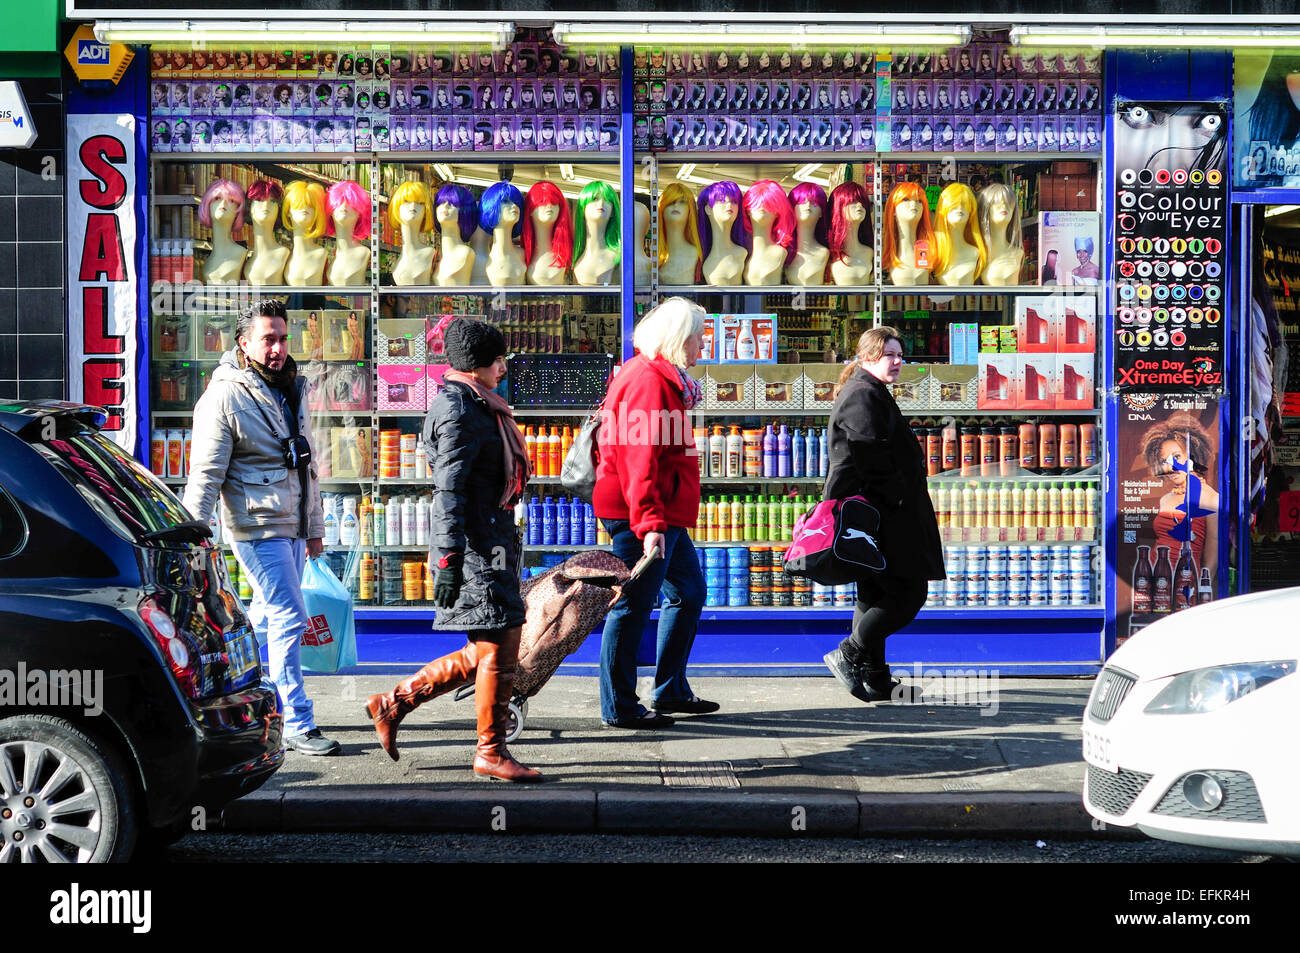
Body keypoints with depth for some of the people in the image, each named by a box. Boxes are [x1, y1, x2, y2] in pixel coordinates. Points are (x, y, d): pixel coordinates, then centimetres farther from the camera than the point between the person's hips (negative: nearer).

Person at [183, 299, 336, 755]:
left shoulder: (292, 389, 13)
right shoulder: (224, 397, -11)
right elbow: (205, 474, -14)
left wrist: (314, 526, 22)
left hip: (292, 525, 8)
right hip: (258, 525, -8)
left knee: (267, 616, 15)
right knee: (288, 619, -9)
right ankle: (296, 725, -3)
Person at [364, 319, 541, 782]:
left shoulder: (475, 405, 18)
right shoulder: (459, 410, -14)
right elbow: (449, 490, -19)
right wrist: (447, 560, -23)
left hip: (491, 541, 10)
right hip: (475, 545, -10)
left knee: (485, 653, 13)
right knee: (498, 649, -3)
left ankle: (393, 703, 20)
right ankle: (490, 753, 9)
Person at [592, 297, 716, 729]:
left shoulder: (663, 377, 18)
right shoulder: (648, 380, -16)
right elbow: (638, 458, -24)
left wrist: (661, 519, 19)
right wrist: (649, 523, -29)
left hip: (665, 514, 11)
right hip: (644, 515, -11)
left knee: (688, 591, 17)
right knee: (634, 605, -4)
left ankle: (671, 691, 27)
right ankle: (619, 707, 3)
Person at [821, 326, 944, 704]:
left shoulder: (871, 394, 22)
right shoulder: (863, 396, -13)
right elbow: (873, 458, -22)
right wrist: (897, 497, -20)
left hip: (878, 516, 11)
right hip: (879, 515, -11)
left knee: (876, 595, 12)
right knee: (908, 593, -9)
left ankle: (875, 680, 16)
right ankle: (848, 654, -4)